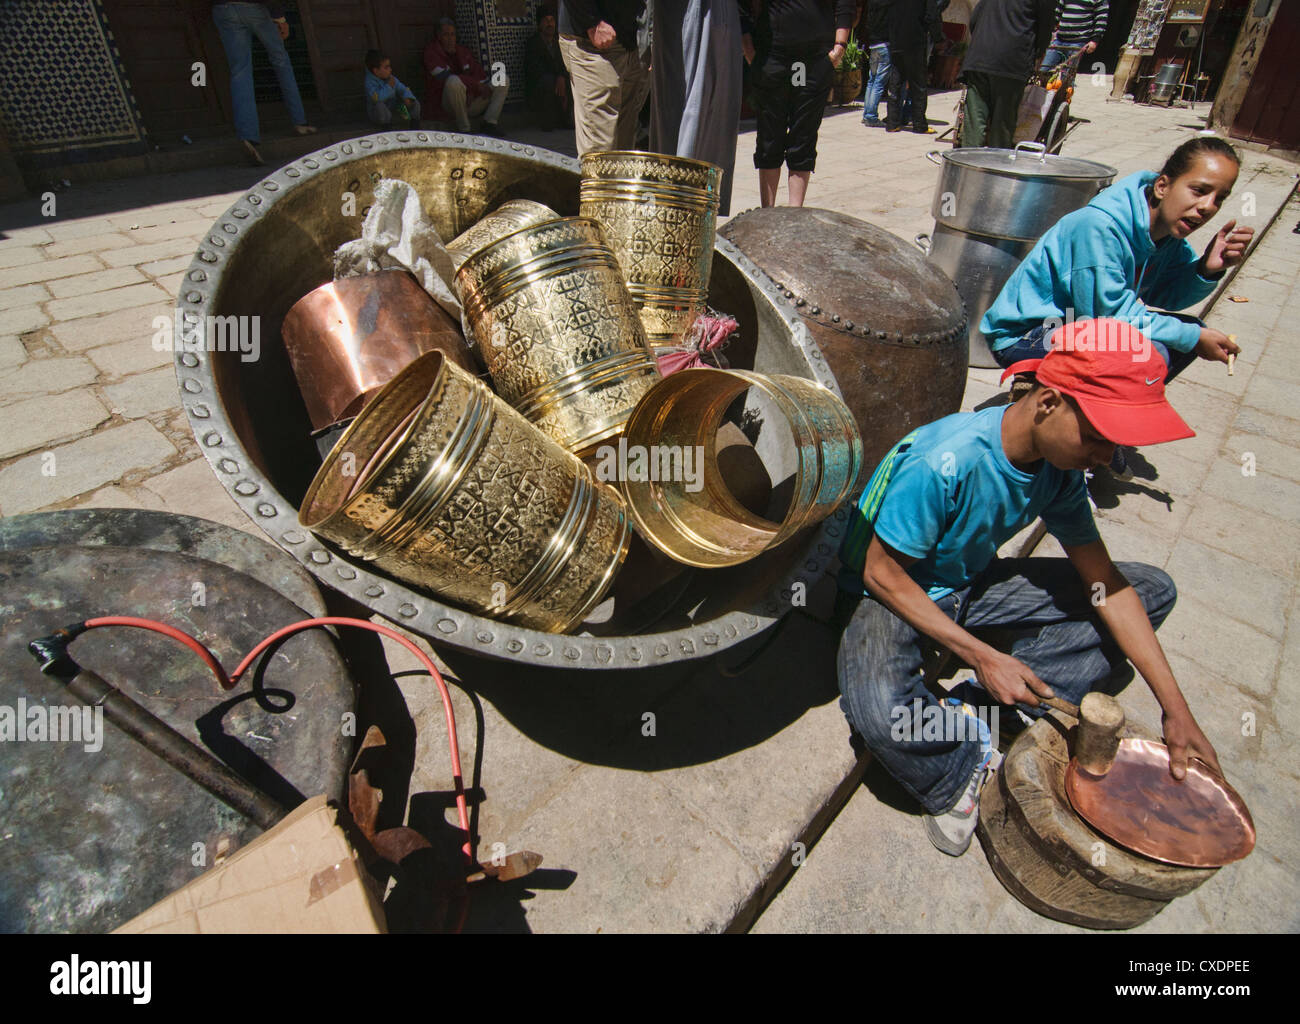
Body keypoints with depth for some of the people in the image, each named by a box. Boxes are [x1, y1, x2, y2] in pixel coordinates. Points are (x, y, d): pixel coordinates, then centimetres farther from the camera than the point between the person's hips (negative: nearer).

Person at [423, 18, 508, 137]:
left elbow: (480, 73, 10)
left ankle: (489, 123, -17)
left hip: (470, 103, 6)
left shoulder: (462, 51, 18)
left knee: (503, 80, 2)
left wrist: (472, 91, -12)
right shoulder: (431, 51, -1)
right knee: (454, 82, -40)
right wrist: (477, 85, -19)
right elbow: (446, 76, -16)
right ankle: (463, 130, -25)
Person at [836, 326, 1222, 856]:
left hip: (969, 585, 8)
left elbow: (1103, 581, -2)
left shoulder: (1059, 467, -8)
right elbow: (881, 574, -24)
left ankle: (980, 711, -9)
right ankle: (962, 775, -1)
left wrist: (1176, 709, -4)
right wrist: (982, 656, -24)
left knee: (1151, 589, 1)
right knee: (879, 713, -39)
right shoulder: (942, 462, -31)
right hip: (892, 594, -7)